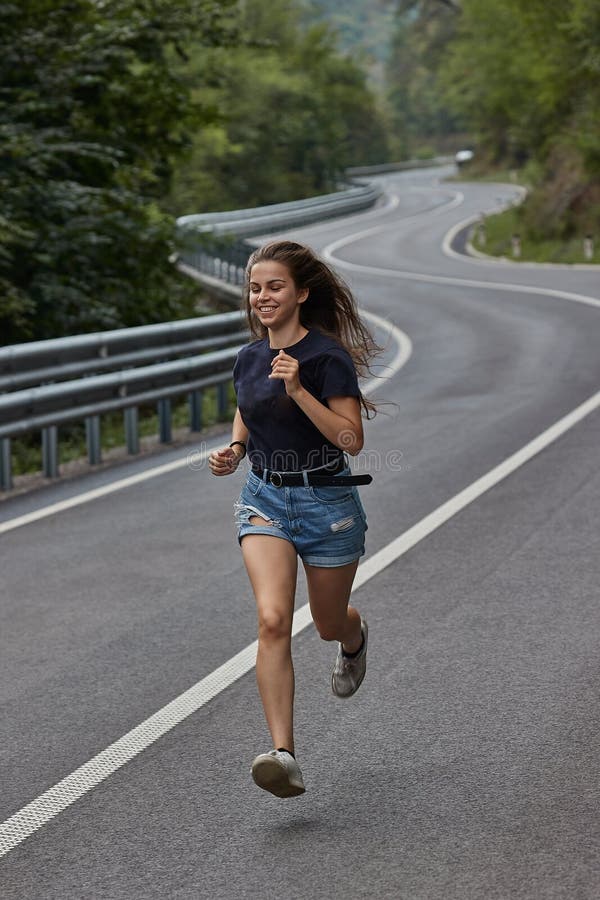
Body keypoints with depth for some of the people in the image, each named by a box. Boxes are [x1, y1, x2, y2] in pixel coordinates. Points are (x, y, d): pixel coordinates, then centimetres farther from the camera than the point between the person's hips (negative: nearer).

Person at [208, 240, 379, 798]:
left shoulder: (328, 356, -13)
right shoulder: (249, 358, 4)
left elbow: (352, 439, -18)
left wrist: (298, 389, -28)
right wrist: (234, 451, 0)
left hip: (327, 500, -3)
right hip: (265, 499, 3)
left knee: (328, 624, 15)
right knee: (272, 619, -19)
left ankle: (355, 637, 56)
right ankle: (283, 756, -24)